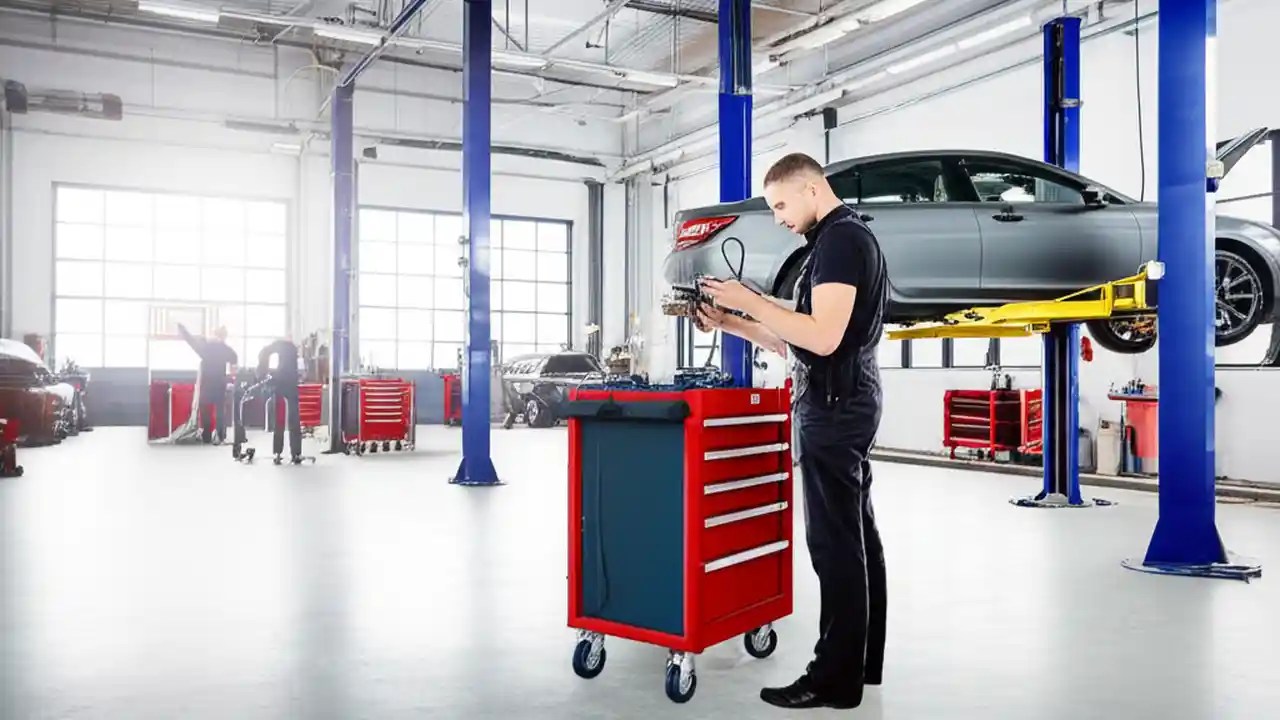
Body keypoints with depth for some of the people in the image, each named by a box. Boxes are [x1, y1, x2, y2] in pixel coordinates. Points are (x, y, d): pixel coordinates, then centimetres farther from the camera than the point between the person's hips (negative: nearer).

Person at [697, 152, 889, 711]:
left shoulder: (841, 239, -12)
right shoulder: (844, 238, 20)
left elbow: (823, 338, -23)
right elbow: (793, 341, 19)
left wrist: (750, 301, -16)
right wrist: (730, 322, 10)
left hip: (834, 404, -11)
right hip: (846, 402, 11)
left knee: (834, 542, -5)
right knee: (855, 536, 13)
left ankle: (836, 678, 3)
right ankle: (862, 660, 23)